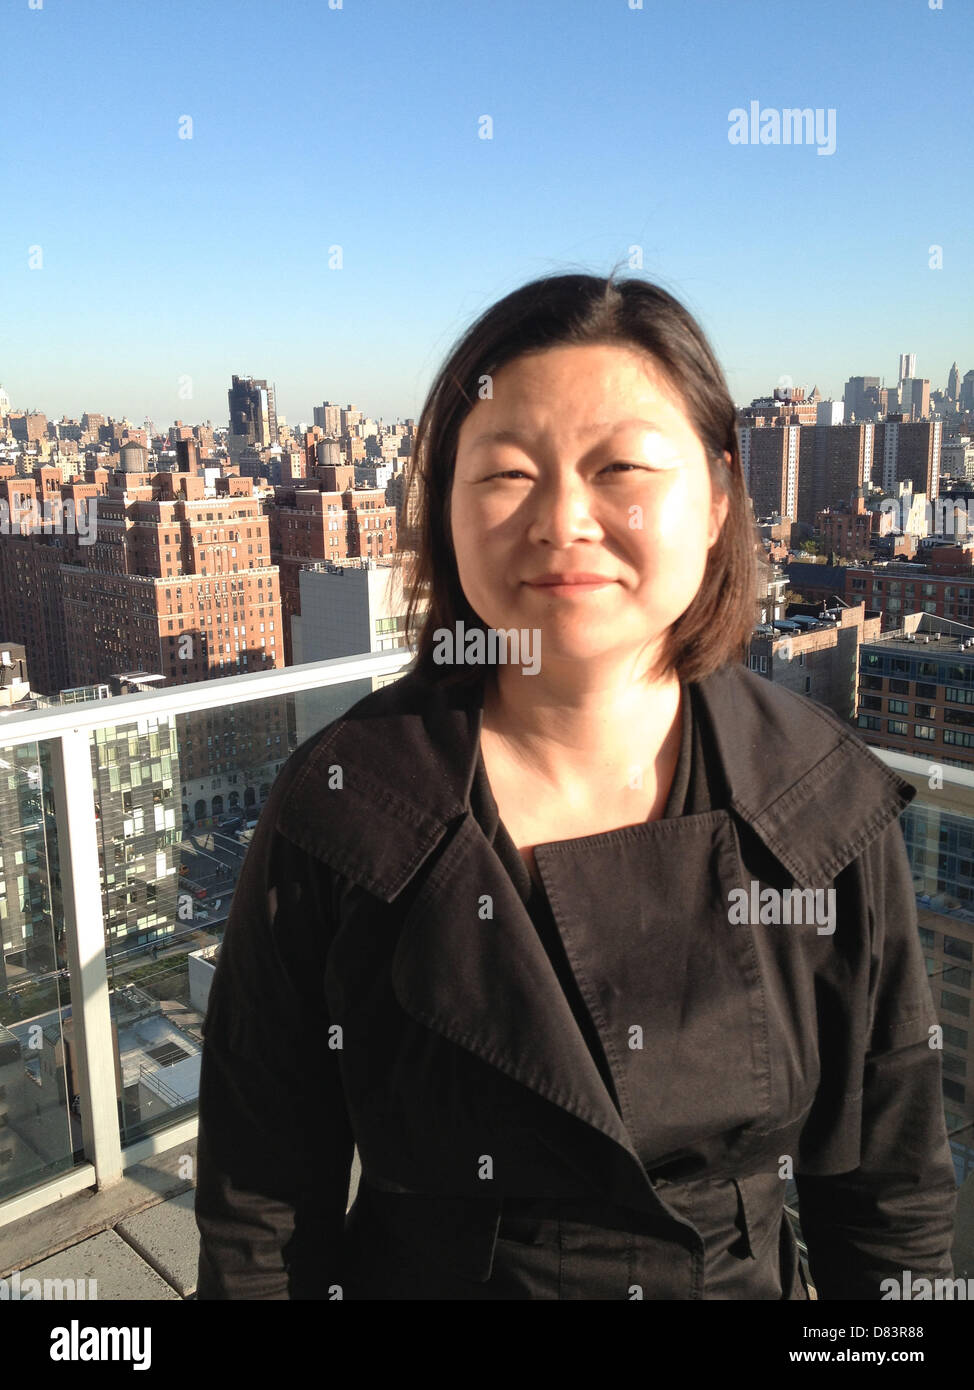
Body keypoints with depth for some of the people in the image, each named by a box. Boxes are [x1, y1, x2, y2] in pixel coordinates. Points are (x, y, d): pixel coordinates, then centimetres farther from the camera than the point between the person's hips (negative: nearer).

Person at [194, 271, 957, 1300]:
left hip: (752, 1277, 2)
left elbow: (890, 1198, -6)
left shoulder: (833, 806, -16)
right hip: (421, 1272, -1)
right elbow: (259, 1222, -12)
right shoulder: (332, 814, -21)